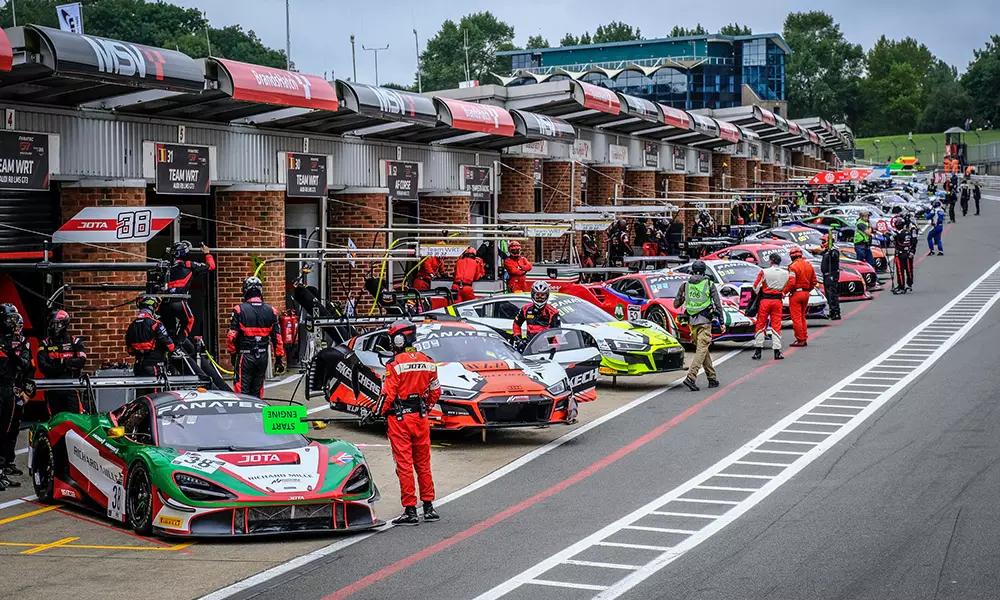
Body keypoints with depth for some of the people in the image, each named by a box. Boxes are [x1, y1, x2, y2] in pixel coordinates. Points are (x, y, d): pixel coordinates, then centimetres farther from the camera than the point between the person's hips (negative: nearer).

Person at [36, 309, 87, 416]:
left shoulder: (75, 342, 6)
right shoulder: (45, 344, 8)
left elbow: (82, 361, -9)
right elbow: (42, 366, -5)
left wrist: (64, 362, -22)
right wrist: (60, 369, -18)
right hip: (53, 388, 2)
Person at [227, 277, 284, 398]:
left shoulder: (239, 310, -9)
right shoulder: (271, 311, 1)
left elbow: (232, 336, -8)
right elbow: (277, 337, 2)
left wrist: (233, 354, 7)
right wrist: (279, 358, 9)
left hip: (244, 356, -4)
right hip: (263, 356, 4)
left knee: (241, 391, -2)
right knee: (257, 391, 14)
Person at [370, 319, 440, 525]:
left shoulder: (396, 364, -14)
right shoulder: (427, 363, 5)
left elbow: (387, 394, -15)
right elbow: (435, 392, 12)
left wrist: (376, 413, -2)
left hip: (399, 419, -6)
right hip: (421, 418, 6)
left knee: (404, 465, -1)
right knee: (423, 464, 14)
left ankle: (410, 511, 0)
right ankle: (429, 508, 18)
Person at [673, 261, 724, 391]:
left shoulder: (685, 285, 7)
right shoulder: (709, 284, 0)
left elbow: (676, 304, 12)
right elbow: (718, 304, -1)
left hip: (692, 321, 4)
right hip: (705, 321, -4)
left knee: (702, 348, 15)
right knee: (702, 349, -7)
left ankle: (712, 378, 20)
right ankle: (691, 377, -23)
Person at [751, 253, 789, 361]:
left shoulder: (764, 272, -8)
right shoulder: (786, 273, 3)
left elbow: (756, 286, -3)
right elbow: (788, 286, 13)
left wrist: (757, 293, 17)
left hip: (765, 300, -2)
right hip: (778, 300, 2)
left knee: (760, 325, 7)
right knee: (776, 326, 6)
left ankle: (758, 350, 7)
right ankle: (777, 351, 2)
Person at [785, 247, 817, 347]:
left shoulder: (793, 266, -15)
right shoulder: (809, 265, 9)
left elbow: (791, 283, -22)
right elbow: (814, 281, 12)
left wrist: (784, 291, -10)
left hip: (796, 293, -8)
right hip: (806, 293, 8)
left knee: (796, 318, -2)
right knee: (802, 317, 18)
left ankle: (800, 340, -1)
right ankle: (805, 339, 20)